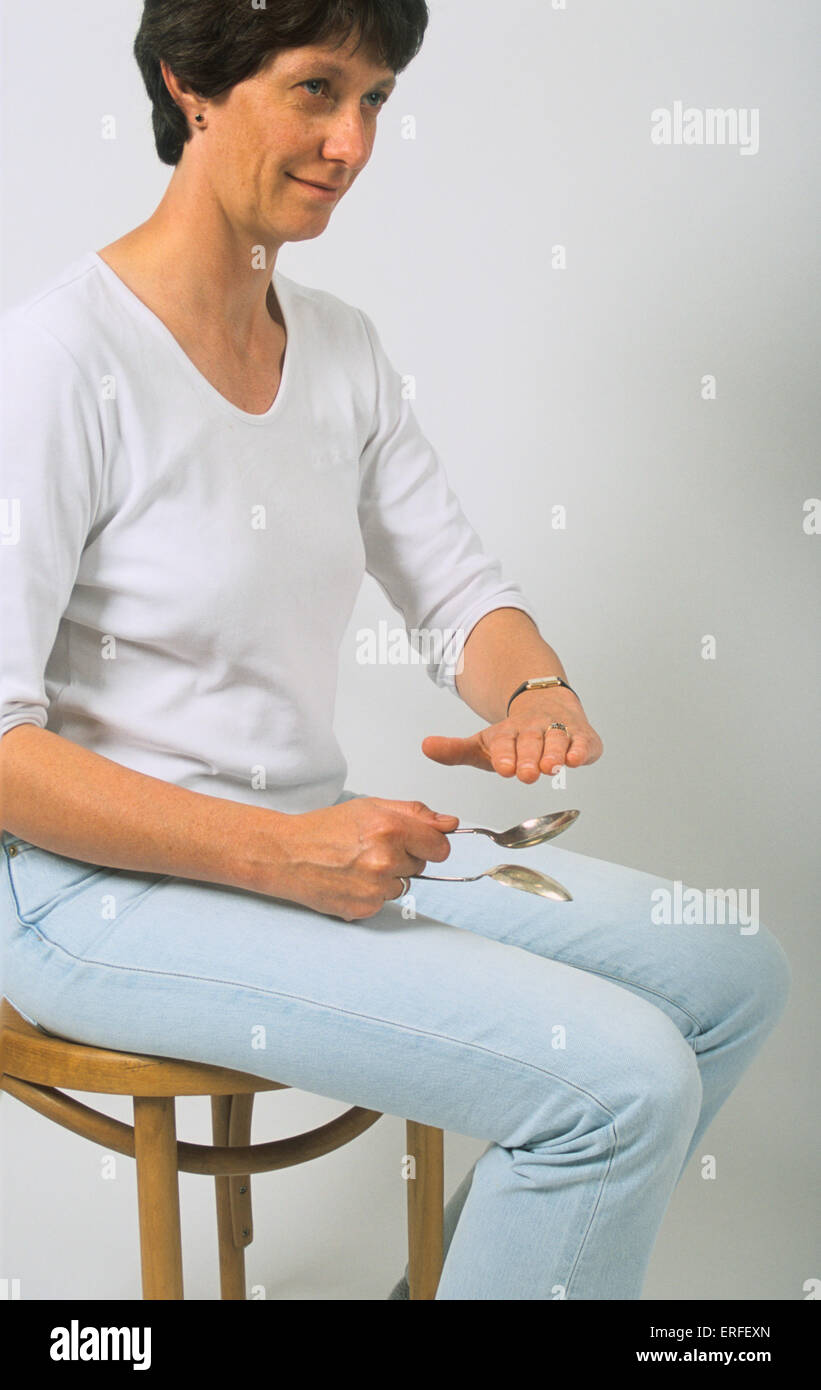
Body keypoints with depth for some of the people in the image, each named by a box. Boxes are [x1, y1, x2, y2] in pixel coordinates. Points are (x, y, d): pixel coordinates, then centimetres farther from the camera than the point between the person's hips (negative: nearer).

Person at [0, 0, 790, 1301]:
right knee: (622, 1077, -21)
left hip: (309, 839, 8)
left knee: (733, 973, 7)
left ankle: (458, 1272, 19)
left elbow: (463, 591, 10)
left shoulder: (341, 347, 7)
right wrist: (283, 854, -25)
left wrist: (534, 691, -14)